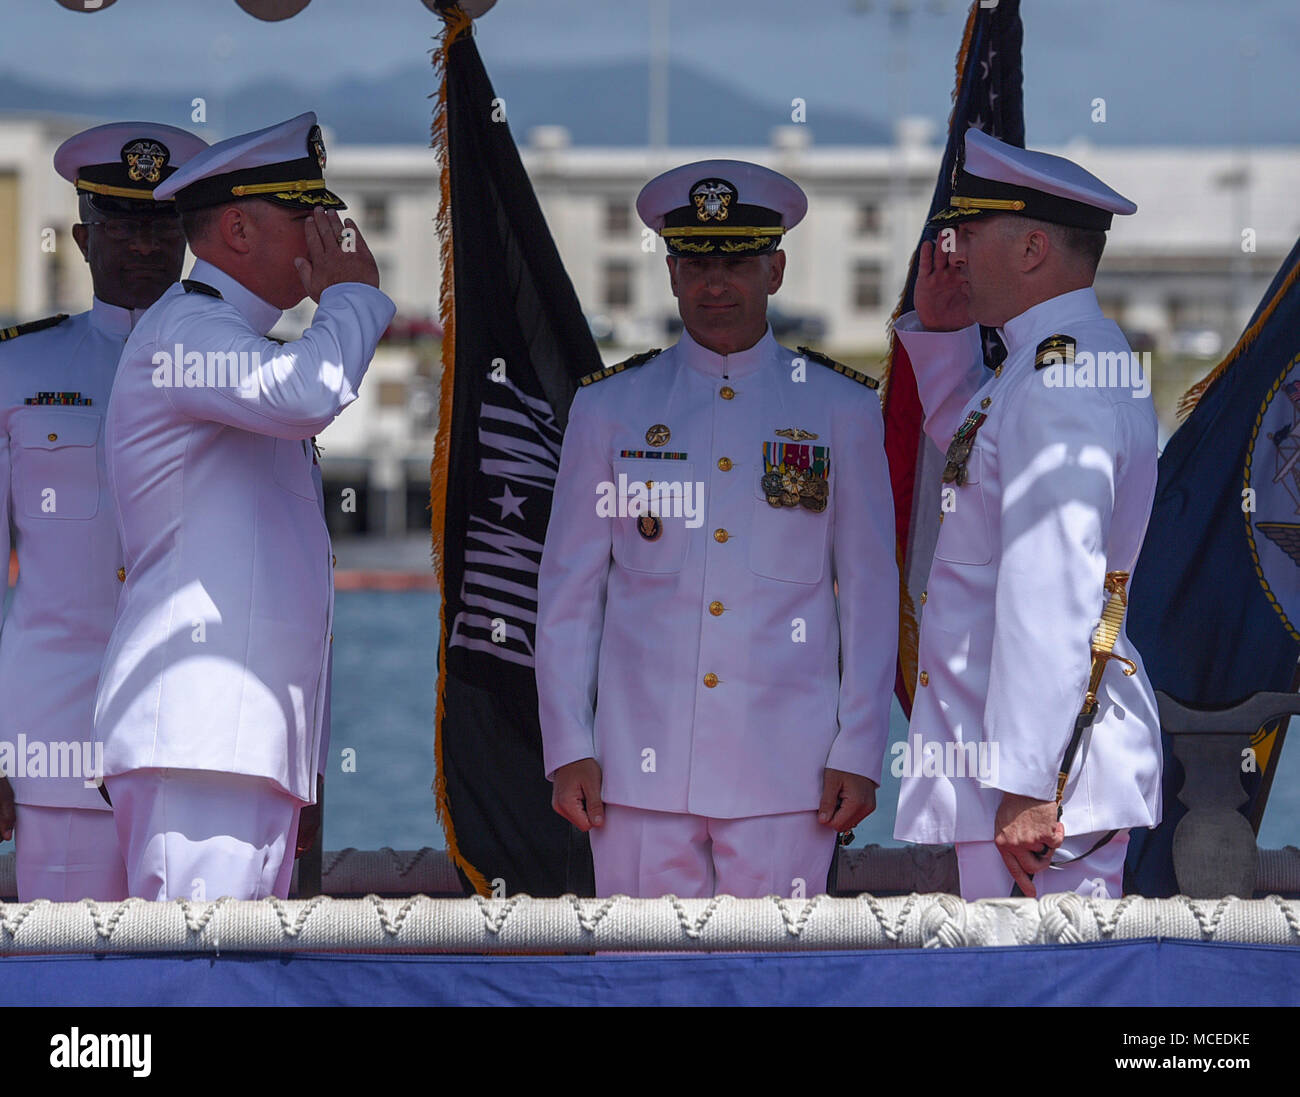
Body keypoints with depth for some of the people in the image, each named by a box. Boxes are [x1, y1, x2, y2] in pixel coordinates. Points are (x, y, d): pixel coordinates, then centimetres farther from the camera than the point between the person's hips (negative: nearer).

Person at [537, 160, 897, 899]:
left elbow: (871, 591, 7)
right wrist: (567, 750, 2)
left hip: (786, 775, -1)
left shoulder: (842, 408, 7)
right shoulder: (609, 407, 9)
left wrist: (859, 754, 1)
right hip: (640, 770, 1)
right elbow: (569, 592, 9)